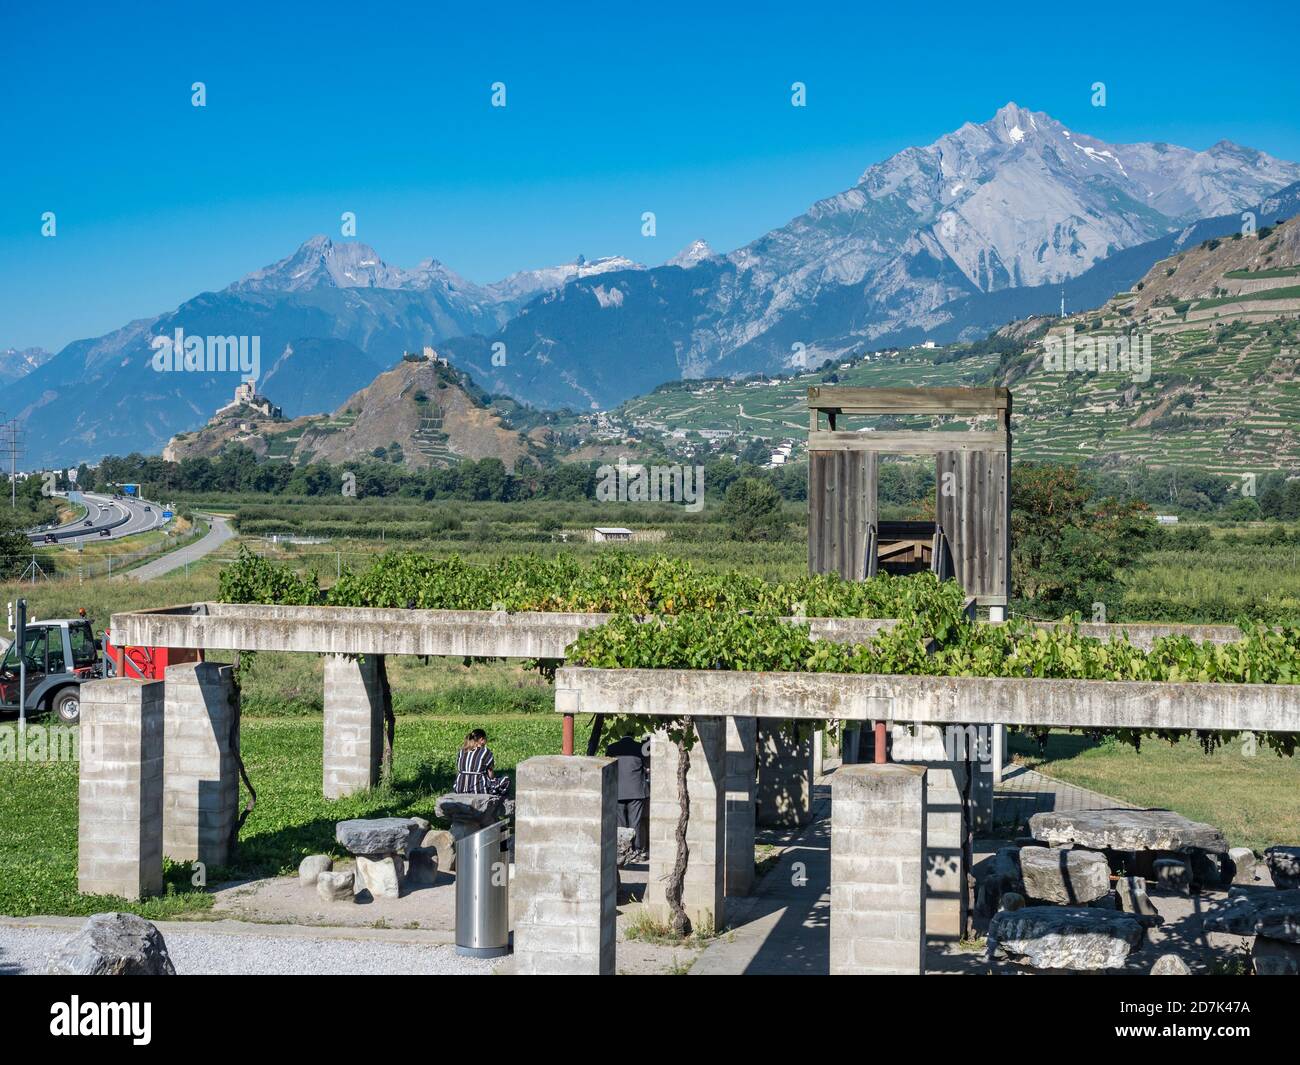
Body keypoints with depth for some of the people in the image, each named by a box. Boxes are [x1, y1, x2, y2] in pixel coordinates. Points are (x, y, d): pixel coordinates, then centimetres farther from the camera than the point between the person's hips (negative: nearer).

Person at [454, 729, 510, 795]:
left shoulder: (461, 751, 8)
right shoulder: (485, 752, -6)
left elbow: (458, 772, 13)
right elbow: (491, 775, -3)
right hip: (479, 790, -6)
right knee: (506, 780, 11)